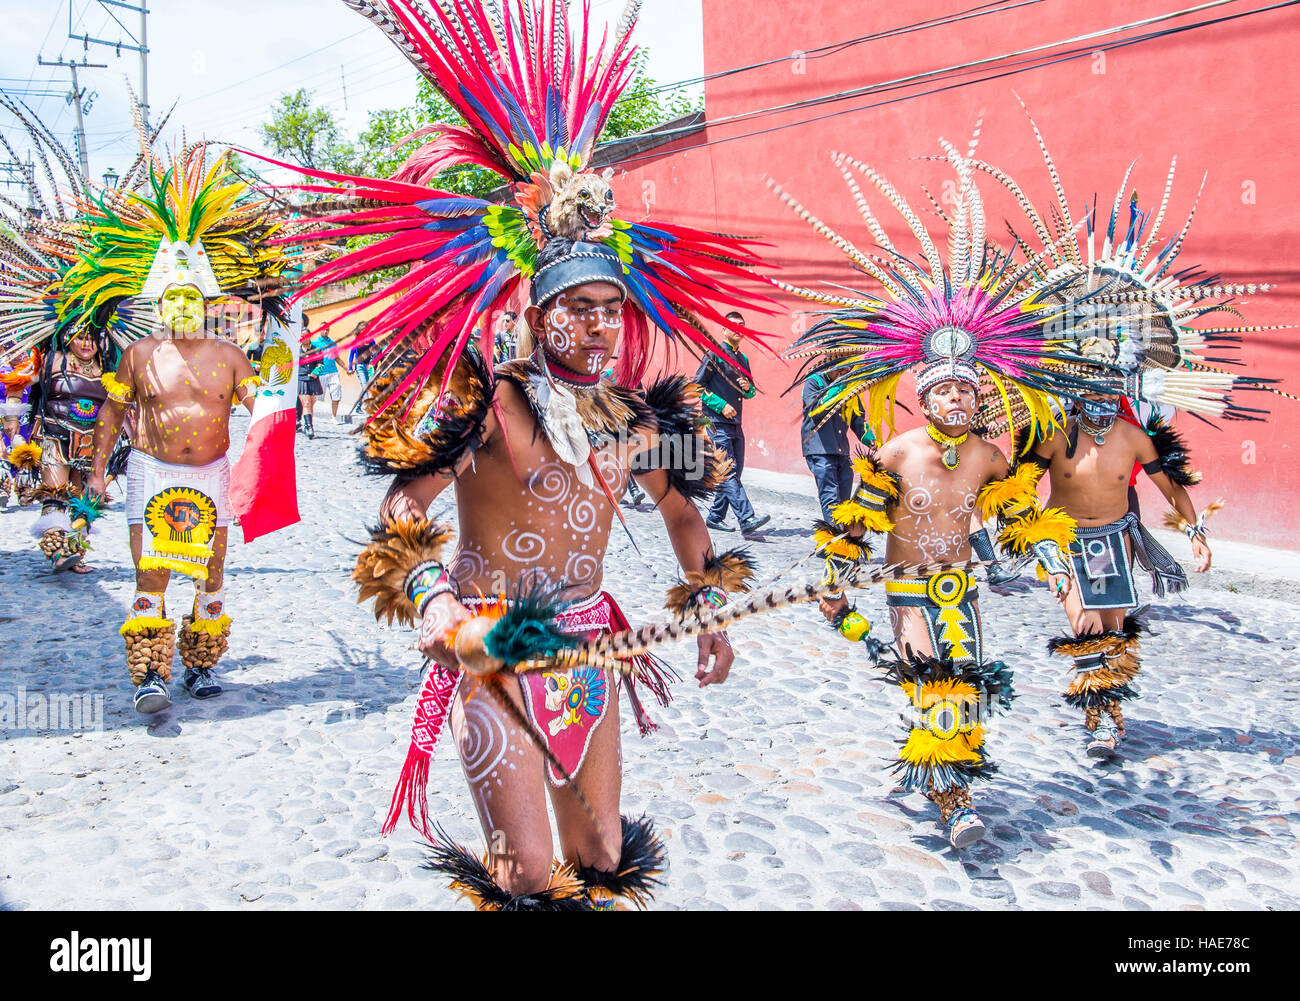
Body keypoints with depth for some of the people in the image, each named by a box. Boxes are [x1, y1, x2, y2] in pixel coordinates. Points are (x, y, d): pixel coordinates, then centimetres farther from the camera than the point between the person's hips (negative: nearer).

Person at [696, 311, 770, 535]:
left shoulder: (743, 359, 19)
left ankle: (715, 516, 17)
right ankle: (747, 519, -22)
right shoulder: (716, 353, -3)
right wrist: (721, 405, -15)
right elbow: (697, 386, -7)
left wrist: (748, 388, 1)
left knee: (734, 472, 7)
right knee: (729, 472, -13)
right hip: (718, 422, -8)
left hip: (736, 424, 8)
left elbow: (750, 393, 25)